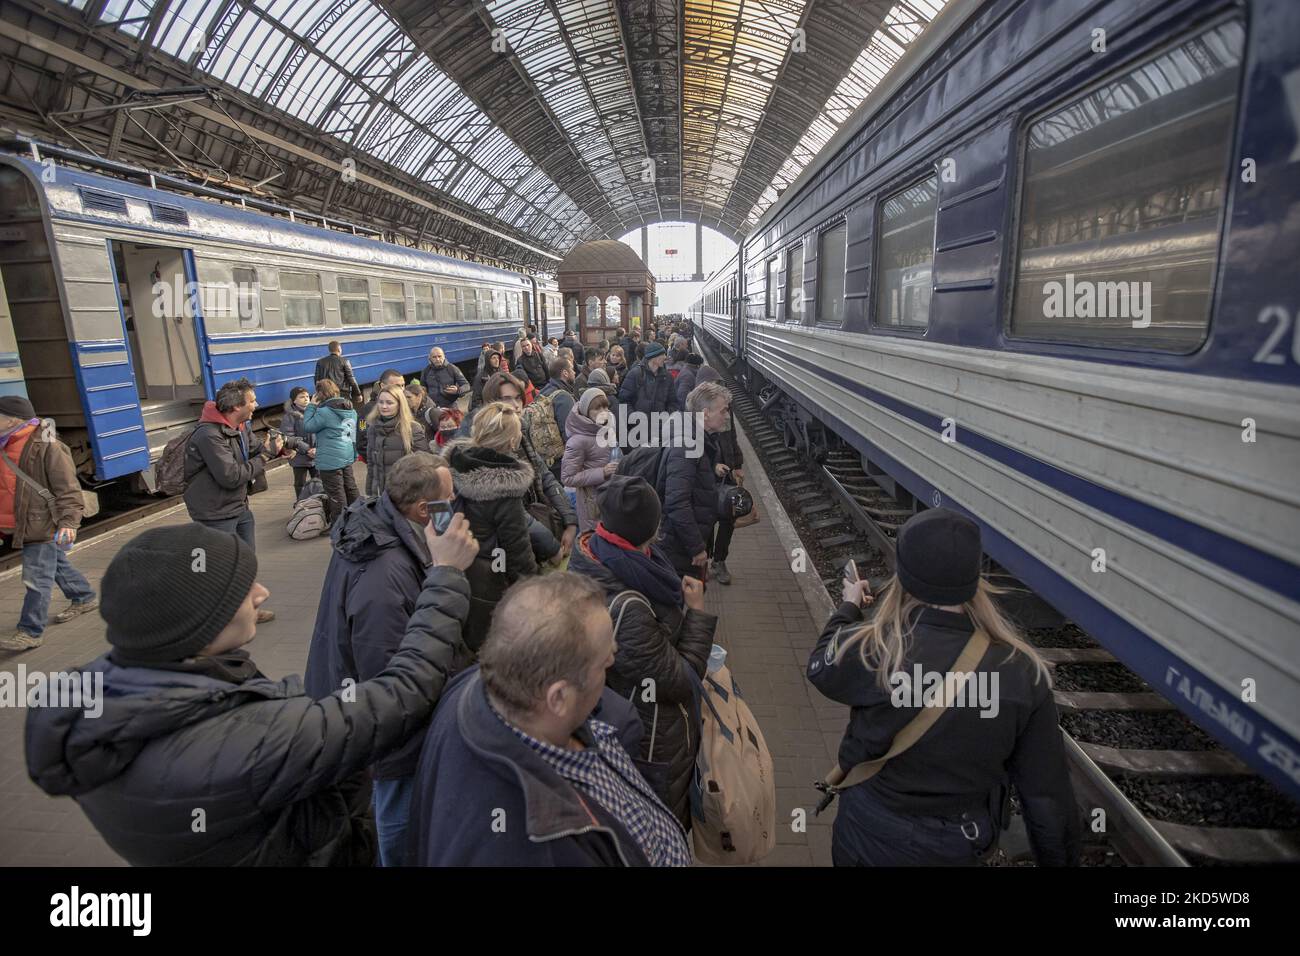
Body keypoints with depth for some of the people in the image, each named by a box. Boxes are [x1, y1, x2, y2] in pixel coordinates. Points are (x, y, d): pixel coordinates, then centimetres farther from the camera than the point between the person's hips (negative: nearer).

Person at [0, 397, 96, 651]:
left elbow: (68, 488, -19)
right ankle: (84, 598, 39)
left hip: (43, 524, -9)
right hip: (22, 524, 9)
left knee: (37, 578, -5)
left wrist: (69, 520, -26)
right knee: (57, 565, 22)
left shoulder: (46, 446, -17)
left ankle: (30, 632, 1)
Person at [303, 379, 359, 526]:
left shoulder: (324, 412, -18)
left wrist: (311, 406, -1)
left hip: (331, 460, -8)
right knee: (350, 487, 18)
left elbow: (308, 426, -6)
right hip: (347, 456, 8)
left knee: (336, 492, 0)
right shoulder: (350, 410, 6)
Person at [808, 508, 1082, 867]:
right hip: (965, 848, 2)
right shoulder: (1022, 671, -20)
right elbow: (1047, 793, -11)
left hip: (875, 842, -2)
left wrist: (849, 606, 12)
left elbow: (822, 666, -5)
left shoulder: (873, 652, -29)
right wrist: (1060, 858, 7)